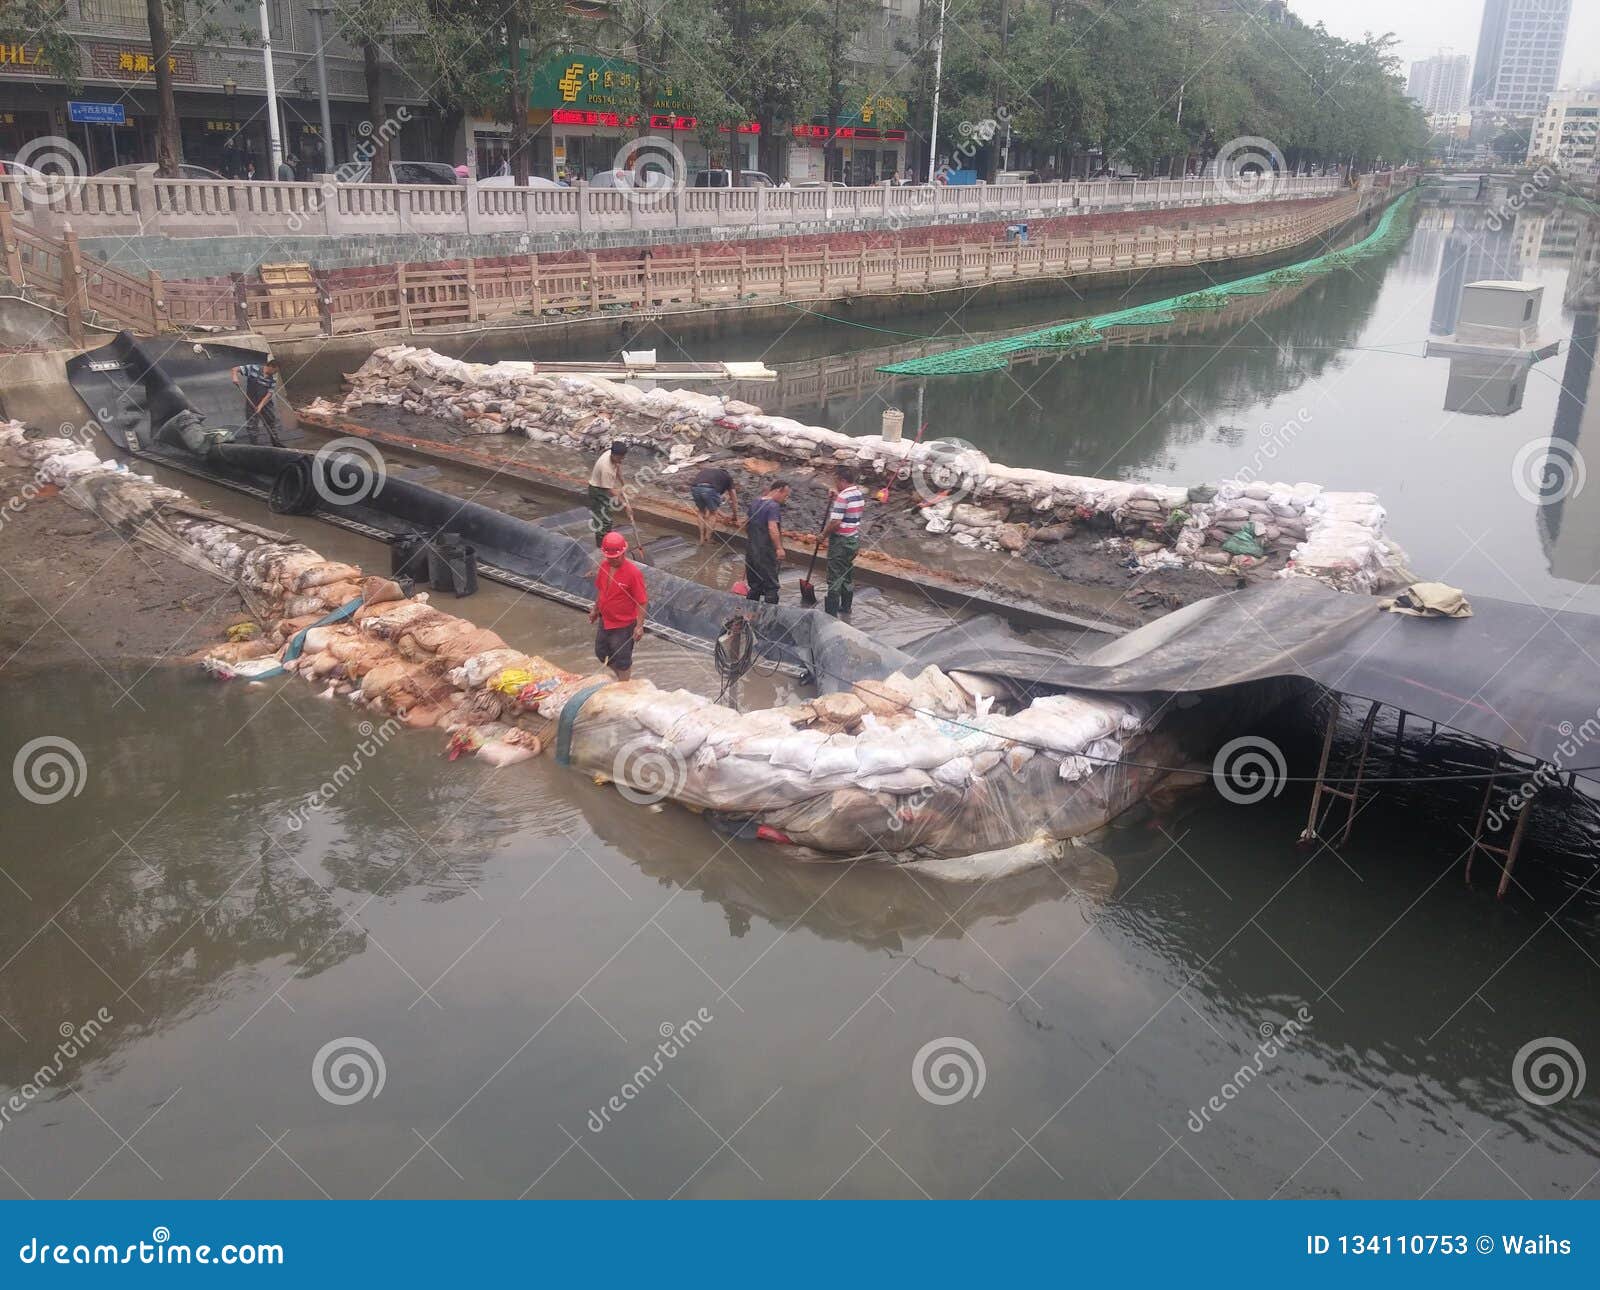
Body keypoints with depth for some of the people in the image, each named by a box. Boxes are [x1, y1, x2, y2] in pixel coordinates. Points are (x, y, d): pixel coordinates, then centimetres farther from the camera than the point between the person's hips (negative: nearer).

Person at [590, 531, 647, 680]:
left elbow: (642, 601, -20)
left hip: (623, 625, -7)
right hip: (604, 621, 7)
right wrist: (596, 609, 19)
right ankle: (622, 677, 44)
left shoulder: (633, 573, -24)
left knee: (622, 660, 8)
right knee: (601, 653, 21)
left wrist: (639, 626, -21)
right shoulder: (604, 566, -5)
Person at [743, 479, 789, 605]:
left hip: (751, 550, 8)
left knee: (754, 586, 16)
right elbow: (772, 529, -26)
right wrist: (779, 548, -25)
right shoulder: (774, 506, -16)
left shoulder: (756, 502, 11)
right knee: (771, 586, -1)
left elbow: (745, 523, 21)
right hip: (766, 551, -8)